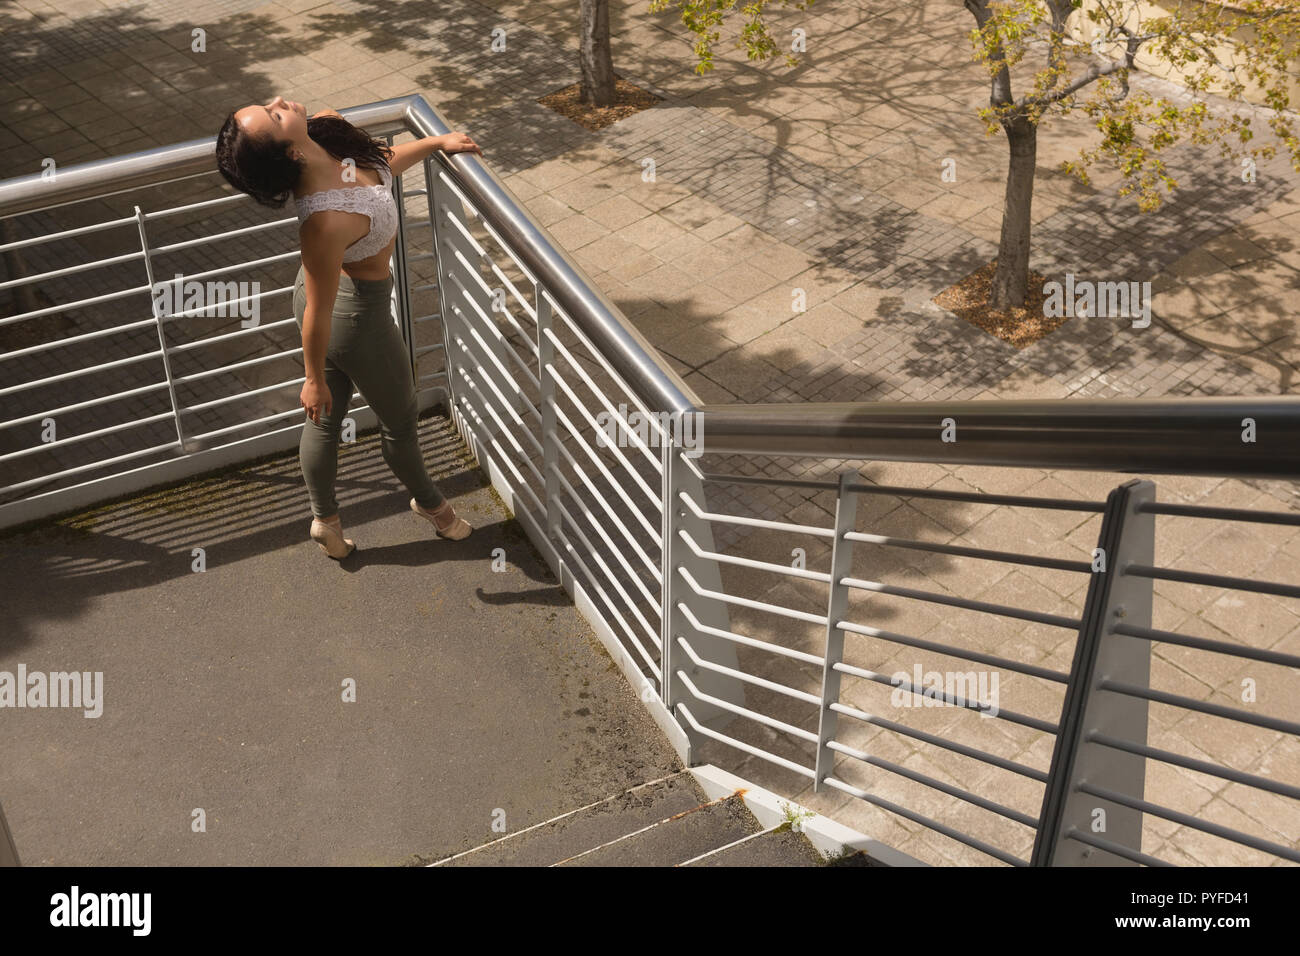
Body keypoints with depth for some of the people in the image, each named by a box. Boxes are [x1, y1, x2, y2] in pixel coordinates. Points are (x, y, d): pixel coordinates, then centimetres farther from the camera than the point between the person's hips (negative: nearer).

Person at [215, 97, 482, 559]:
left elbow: (380, 163, 5)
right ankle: (428, 501, 53)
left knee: (325, 420, 28)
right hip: (354, 313, -7)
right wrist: (314, 379, -13)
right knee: (400, 418, 23)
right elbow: (318, 314, -27)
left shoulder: (326, 126, -21)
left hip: (330, 286, 8)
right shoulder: (325, 221, -43)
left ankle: (324, 520, 52)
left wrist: (437, 142, 2)